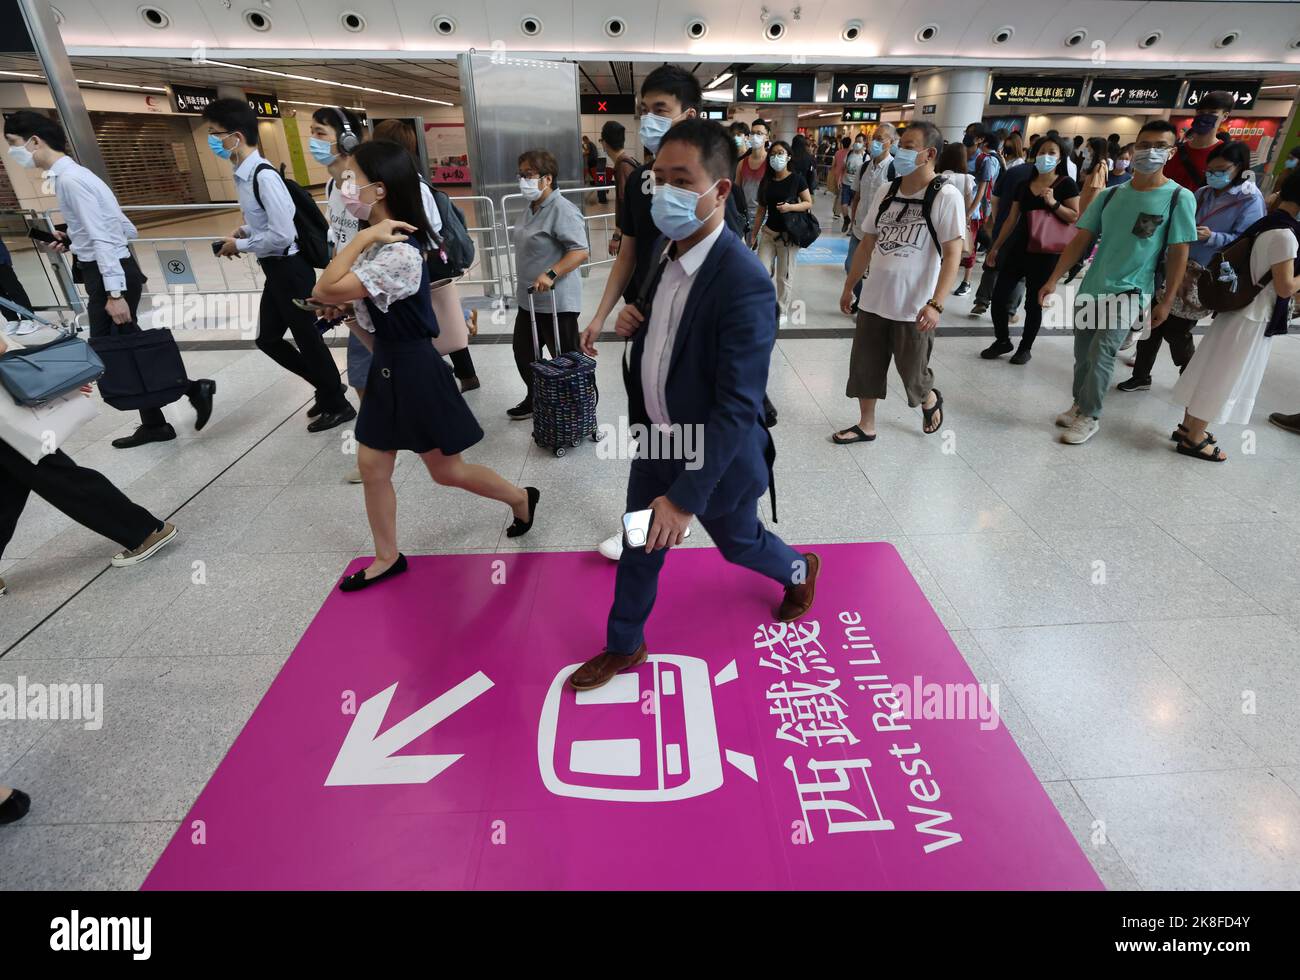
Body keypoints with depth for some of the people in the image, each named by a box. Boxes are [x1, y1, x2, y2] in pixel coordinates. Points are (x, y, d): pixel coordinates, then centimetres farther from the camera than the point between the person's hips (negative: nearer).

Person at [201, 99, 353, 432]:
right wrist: (242, 231, 4)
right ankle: (326, 386, 29)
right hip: (275, 269, 10)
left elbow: (282, 234, -23)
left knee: (307, 337, 2)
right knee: (268, 339, 15)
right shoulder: (243, 173, 9)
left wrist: (240, 245, -12)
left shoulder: (264, 176, -20)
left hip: (289, 268, -10)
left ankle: (338, 405, 18)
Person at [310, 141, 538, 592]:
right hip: (387, 367, 9)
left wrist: (362, 237, -21)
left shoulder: (399, 252, -24)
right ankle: (387, 558, 29)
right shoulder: (379, 241, 6)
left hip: (413, 371, -9)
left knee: (447, 470, 7)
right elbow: (326, 291, 11)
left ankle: (521, 498, 31)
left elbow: (328, 289, -26)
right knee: (371, 466, 13)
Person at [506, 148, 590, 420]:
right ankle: (535, 400, 36)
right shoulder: (532, 208, 12)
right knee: (523, 354, 18)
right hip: (529, 299, 10)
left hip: (556, 301, -10)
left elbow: (580, 251, -24)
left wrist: (551, 274, -31)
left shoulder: (562, 210, -17)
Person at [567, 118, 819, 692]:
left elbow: (739, 405, -29)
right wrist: (634, 322, -8)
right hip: (655, 439, 7)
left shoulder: (745, 283, -28)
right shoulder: (666, 249, -3)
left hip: (714, 454, -6)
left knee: (738, 542, 20)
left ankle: (799, 572, 55)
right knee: (638, 549, 18)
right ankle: (624, 646, 41)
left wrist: (686, 496, -28)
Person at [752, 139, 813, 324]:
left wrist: (791, 207, -21)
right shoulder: (766, 181, 5)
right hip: (768, 232, 3)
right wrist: (754, 236, 8)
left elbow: (809, 203, -3)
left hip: (788, 233, -3)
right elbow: (761, 211, 9)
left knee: (784, 276, 4)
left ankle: (782, 312, 18)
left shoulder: (797, 179, -6)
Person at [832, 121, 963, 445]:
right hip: (874, 299, 5)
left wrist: (935, 303, -24)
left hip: (914, 306, -5)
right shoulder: (886, 191, 6)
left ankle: (931, 401, 40)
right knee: (864, 365, 9)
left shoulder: (946, 196, -10)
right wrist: (849, 286, 14)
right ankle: (865, 425, 25)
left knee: (912, 374, 7)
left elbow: (952, 254, -14)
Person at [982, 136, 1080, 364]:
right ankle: (1002, 341, 17)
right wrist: (995, 247, 11)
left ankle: (1025, 348, 17)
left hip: (1044, 252, -4)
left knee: (1034, 302, 4)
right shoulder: (1025, 184, 11)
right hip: (1017, 248, 4)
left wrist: (1054, 203, -20)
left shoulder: (1066, 184, -1)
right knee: (998, 296, -1)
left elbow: (1075, 217, -7)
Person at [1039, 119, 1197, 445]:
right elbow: (1081, 239, 3)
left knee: (1100, 355, -12)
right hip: (1091, 288, 4)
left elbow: (1178, 254, -4)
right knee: (1082, 354, 10)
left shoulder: (1179, 198, -5)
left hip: (1130, 293, -4)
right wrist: (1053, 280, -6)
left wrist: (1166, 302, -8)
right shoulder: (1111, 195, 4)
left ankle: (1090, 416, 2)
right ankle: (1080, 404, 27)